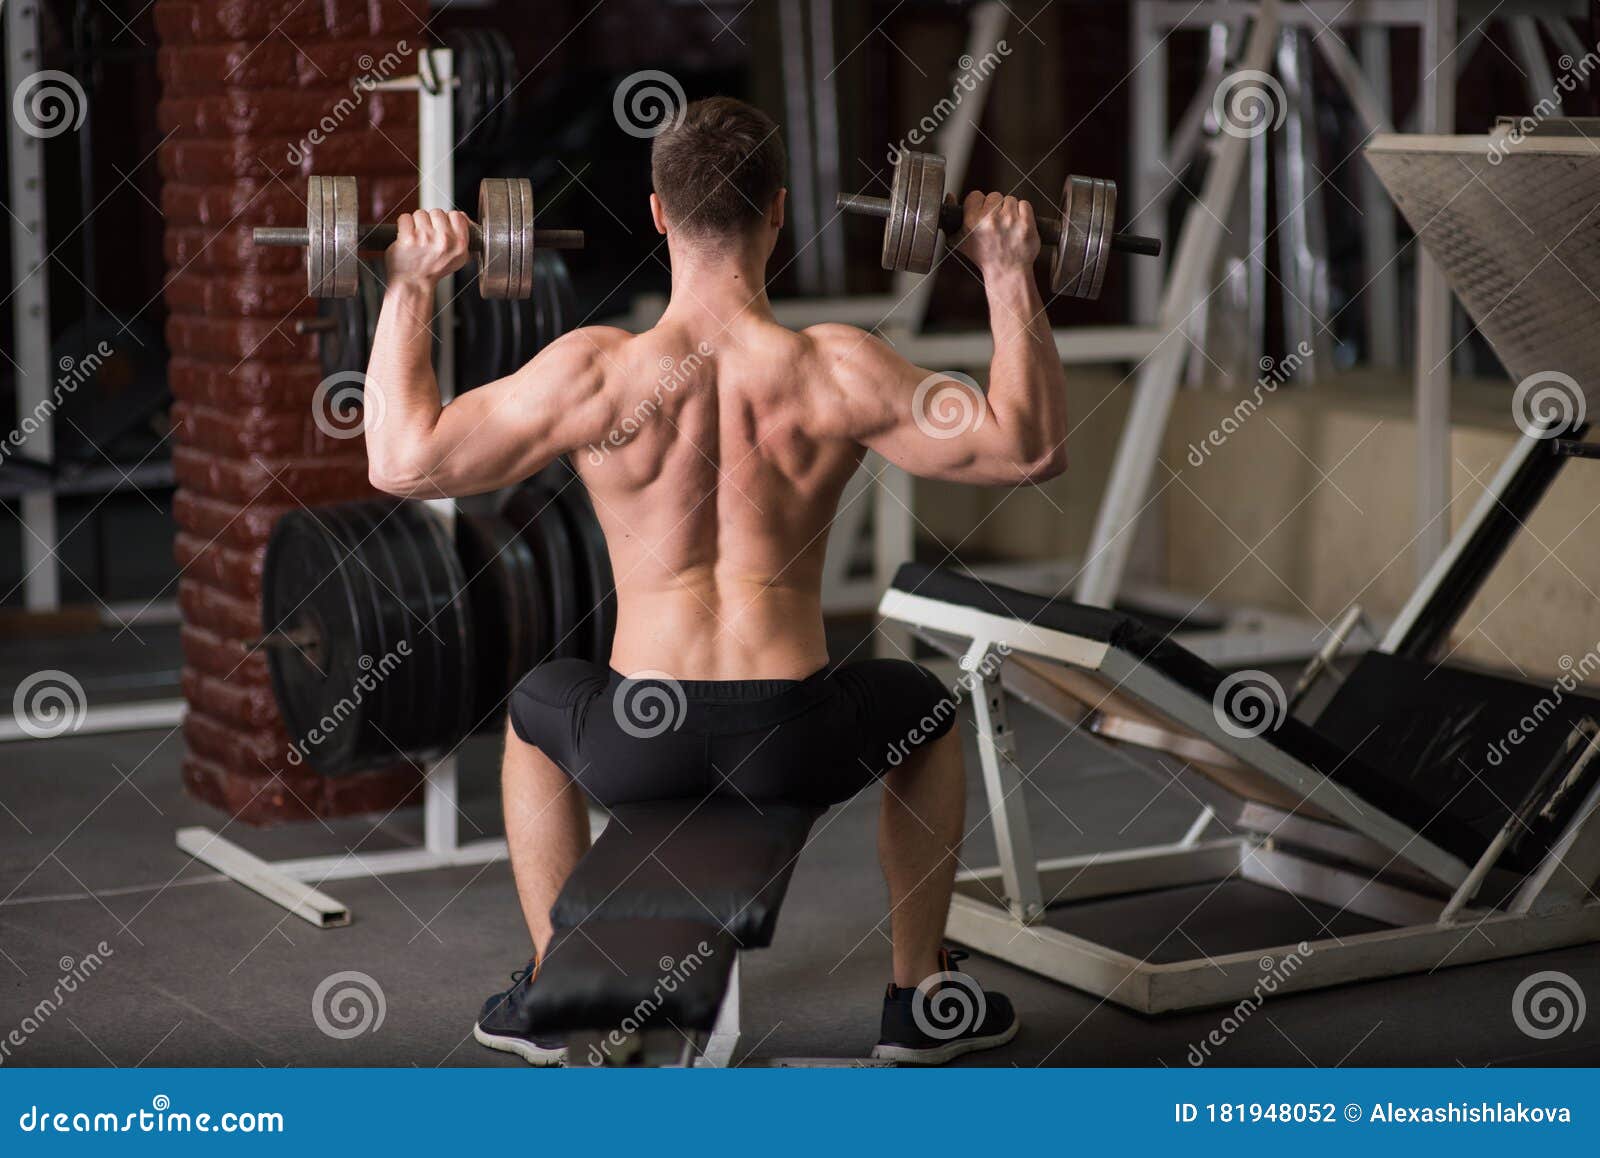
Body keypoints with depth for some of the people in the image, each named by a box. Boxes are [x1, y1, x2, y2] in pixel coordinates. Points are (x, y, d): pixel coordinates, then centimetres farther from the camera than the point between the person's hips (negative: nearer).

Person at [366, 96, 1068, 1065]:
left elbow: (403, 459, -3)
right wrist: (1012, 277, 2)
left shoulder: (592, 372, -10)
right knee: (926, 711, 33)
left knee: (538, 710, 37)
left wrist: (411, 289, 5)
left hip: (635, 744, 1)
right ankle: (923, 997, 36)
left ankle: (551, 991, 40)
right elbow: (1031, 448, -5)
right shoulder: (837, 372, -11)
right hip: (796, 744, 0)